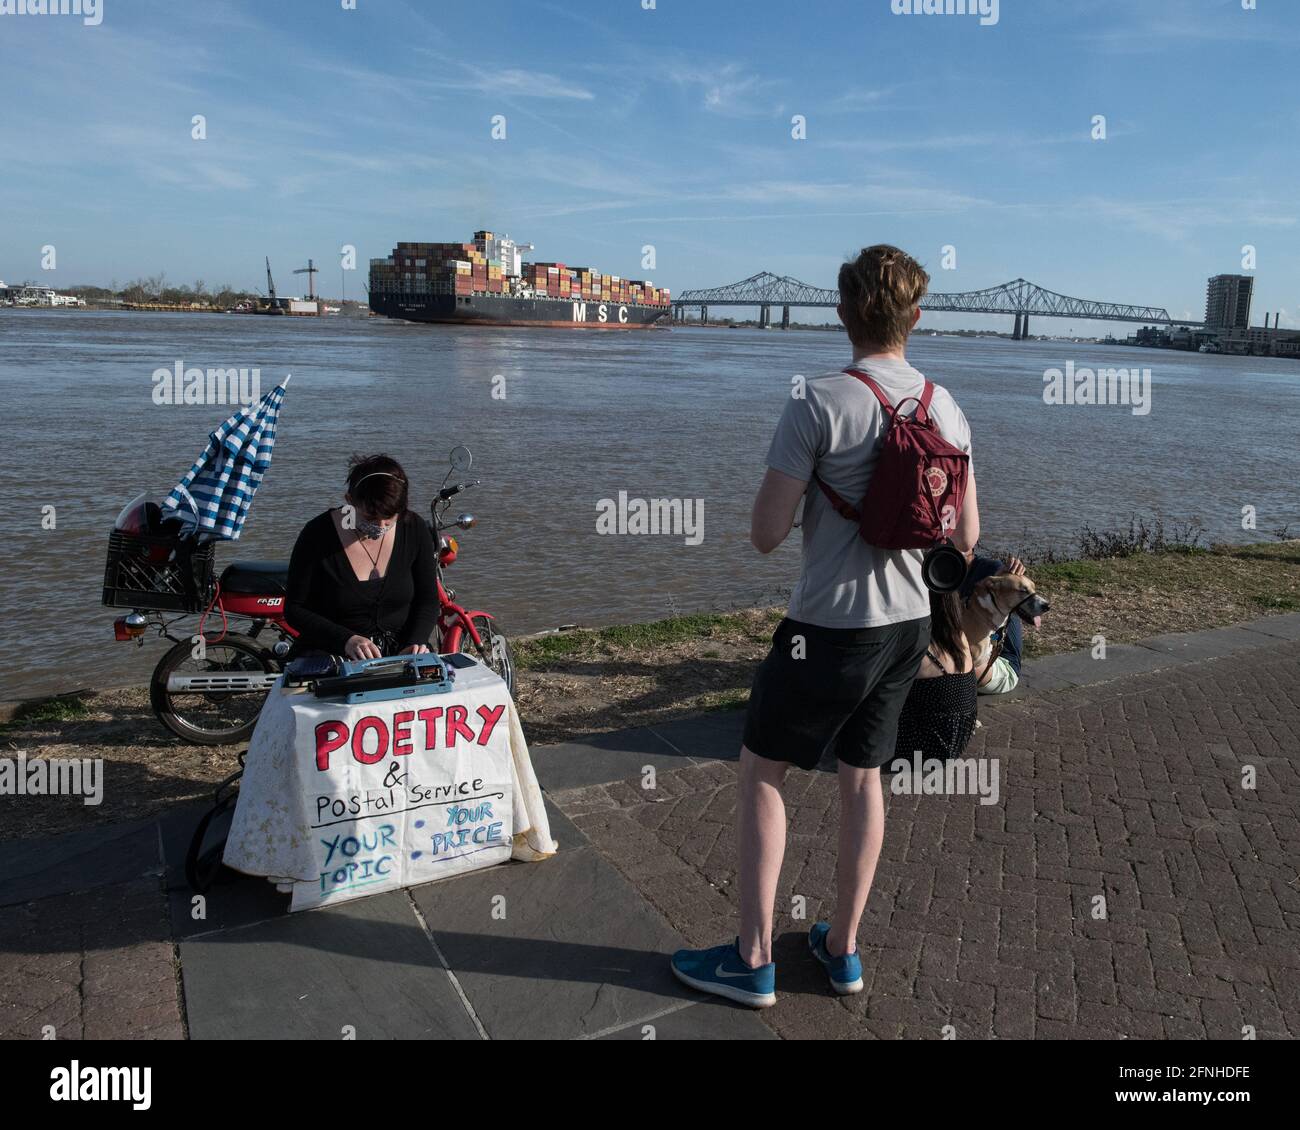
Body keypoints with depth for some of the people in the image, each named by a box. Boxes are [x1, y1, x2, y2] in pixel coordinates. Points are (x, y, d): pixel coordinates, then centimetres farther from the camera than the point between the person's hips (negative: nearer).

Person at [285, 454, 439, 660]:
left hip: (398, 650, 1)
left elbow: (427, 600, 3)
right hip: (330, 652, 0)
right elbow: (294, 609, -8)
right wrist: (347, 640, -22)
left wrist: (415, 643, -15)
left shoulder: (415, 529, -5)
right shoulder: (317, 535, -13)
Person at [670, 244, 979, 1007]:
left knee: (762, 772, 10)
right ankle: (843, 948, 32)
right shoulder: (948, 410, 3)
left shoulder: (819, 404, -17)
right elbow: (966, 538, 8)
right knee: (864, 777, 19)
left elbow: (766, 535, -15)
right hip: (909, 621, 6)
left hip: (830, 624, -6)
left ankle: (753, 961, 18)